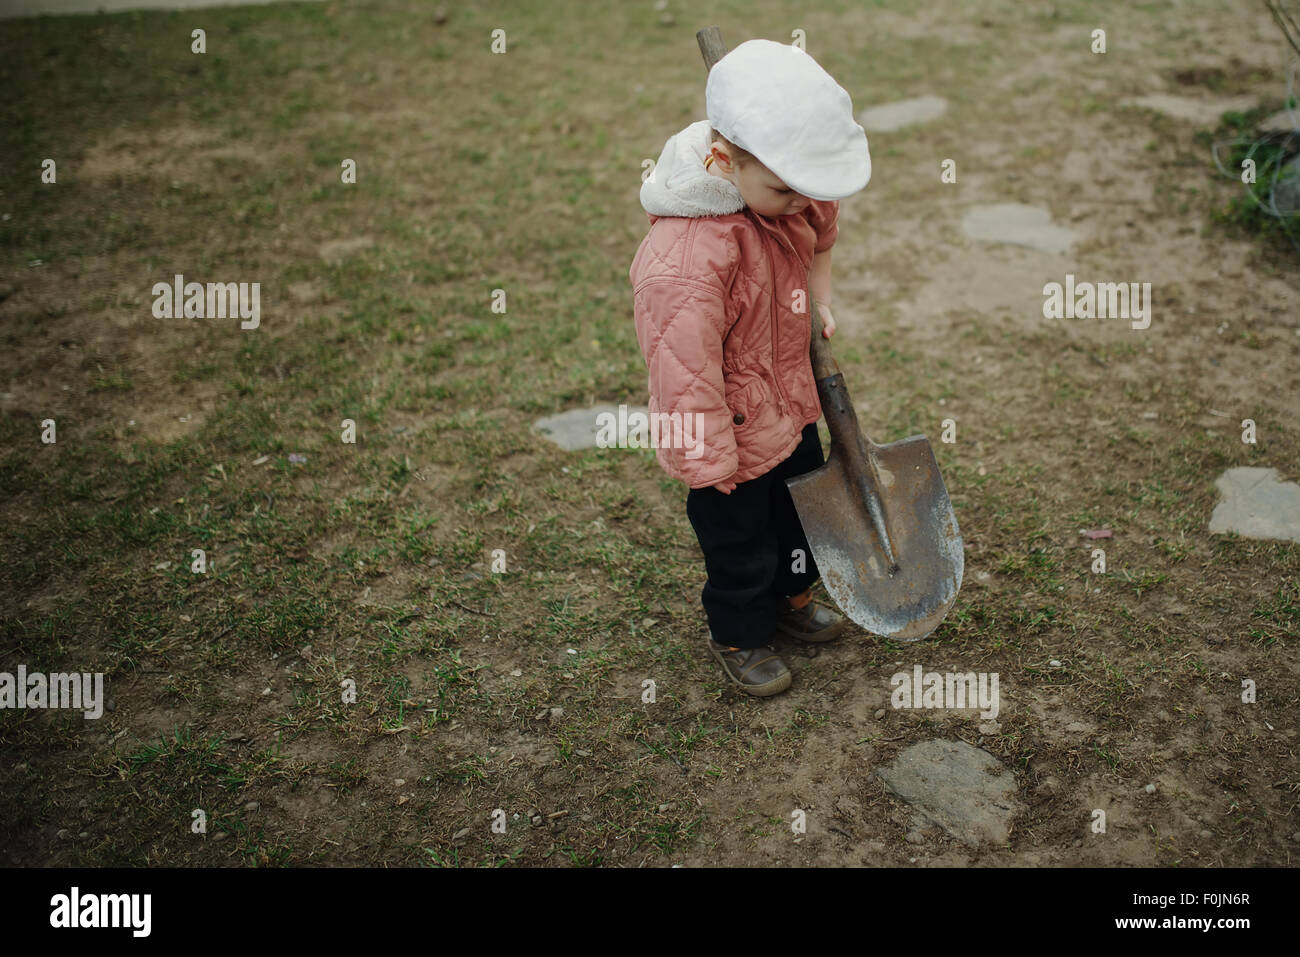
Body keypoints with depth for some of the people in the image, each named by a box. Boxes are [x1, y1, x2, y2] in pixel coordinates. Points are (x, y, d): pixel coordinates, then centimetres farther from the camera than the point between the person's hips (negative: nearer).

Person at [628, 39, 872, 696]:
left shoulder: (789, 190, -13)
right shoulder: (680, 266, -39)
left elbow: (822, 228, 13)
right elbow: (687, 379, -30)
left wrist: (821, 300, 3)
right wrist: (714, 467, -21)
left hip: (791, 403, 8)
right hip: (733, 434, -8)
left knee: (804, 512, 28)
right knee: (741, 544, 16)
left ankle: (790, 599, 57)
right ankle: (739, 636, 44)